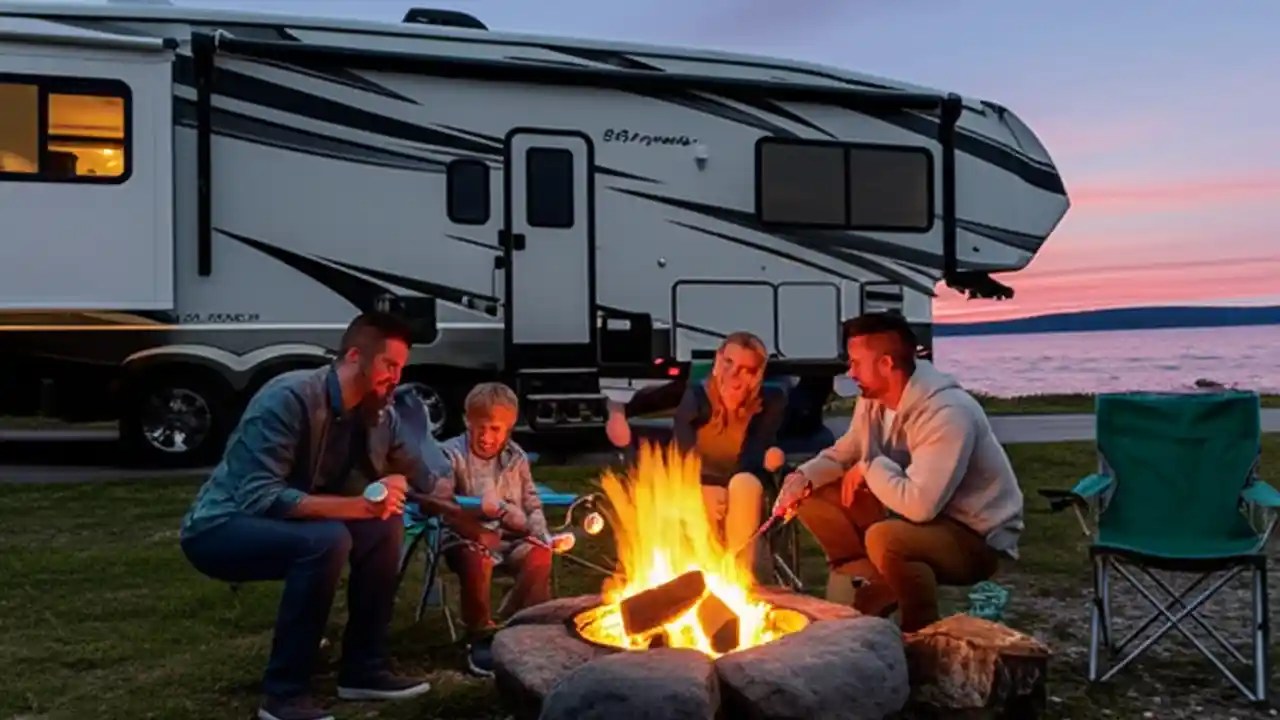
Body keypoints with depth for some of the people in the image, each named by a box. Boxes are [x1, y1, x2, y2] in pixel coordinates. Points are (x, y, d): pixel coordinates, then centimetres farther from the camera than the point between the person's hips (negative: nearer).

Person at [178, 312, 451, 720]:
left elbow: (423, 474, 5)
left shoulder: (379, 415, -5)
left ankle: (362, 669, 2)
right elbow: (258, 498, -32)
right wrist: (357, 505, -36)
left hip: (289, 525, 7)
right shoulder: (289, 398, -26)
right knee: (326, 541, -31)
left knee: (384, 528, -9)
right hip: (219, 528, -7)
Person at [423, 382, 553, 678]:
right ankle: (480, 635, -15)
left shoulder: (516, 458, 7)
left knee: (540, 555, -24)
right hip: (468, 537, -3)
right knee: (476, 559, -36)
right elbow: (434, 503, -14)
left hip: (509, 537, 4)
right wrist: (474, 512, -27)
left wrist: (541, 533, -9)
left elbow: (532, 505, 10)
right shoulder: (452, 454, -5)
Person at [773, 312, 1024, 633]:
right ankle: (877, 592, 3)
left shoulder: (947, 414, -30)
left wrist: (869, 469, -21)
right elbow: (844, 454, 10)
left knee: (884, 539, -37)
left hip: (978, 538, -8)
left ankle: (923, 633, -9)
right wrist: (803, 477, -12)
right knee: (816, 498, -2)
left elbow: (919, 505, -38)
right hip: (922, 518, 8)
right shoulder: (874, 399, -4)